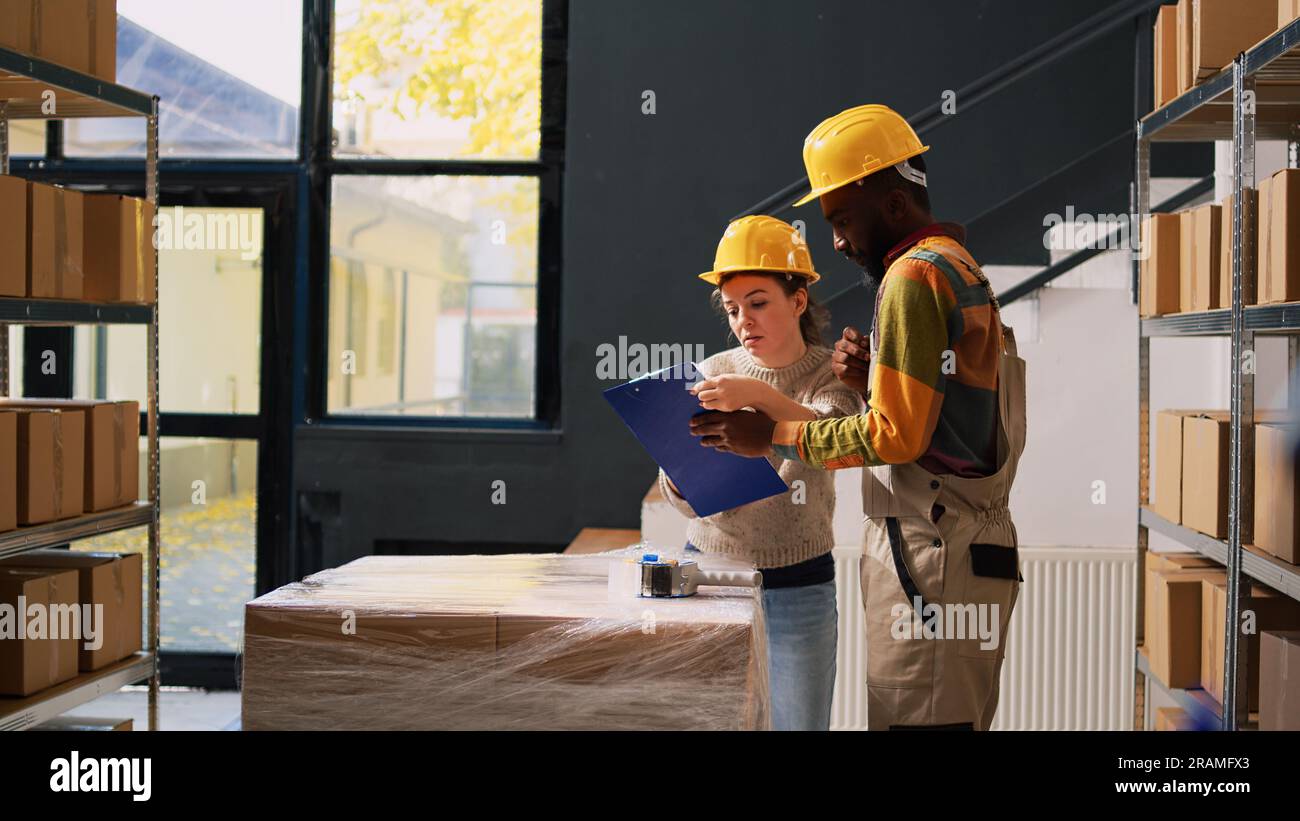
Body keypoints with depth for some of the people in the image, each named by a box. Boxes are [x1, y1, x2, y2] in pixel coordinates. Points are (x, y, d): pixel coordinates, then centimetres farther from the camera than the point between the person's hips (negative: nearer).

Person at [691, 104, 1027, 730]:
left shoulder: (915, 274, -11)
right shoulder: (962, 267, 20)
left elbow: (897, 436, -15)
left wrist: (773, 436, -8)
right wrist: (873, 380, 5)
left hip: (930, 557, -10)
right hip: (978, 553, 10)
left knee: (914, 717, -8)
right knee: (955, 717, 12)